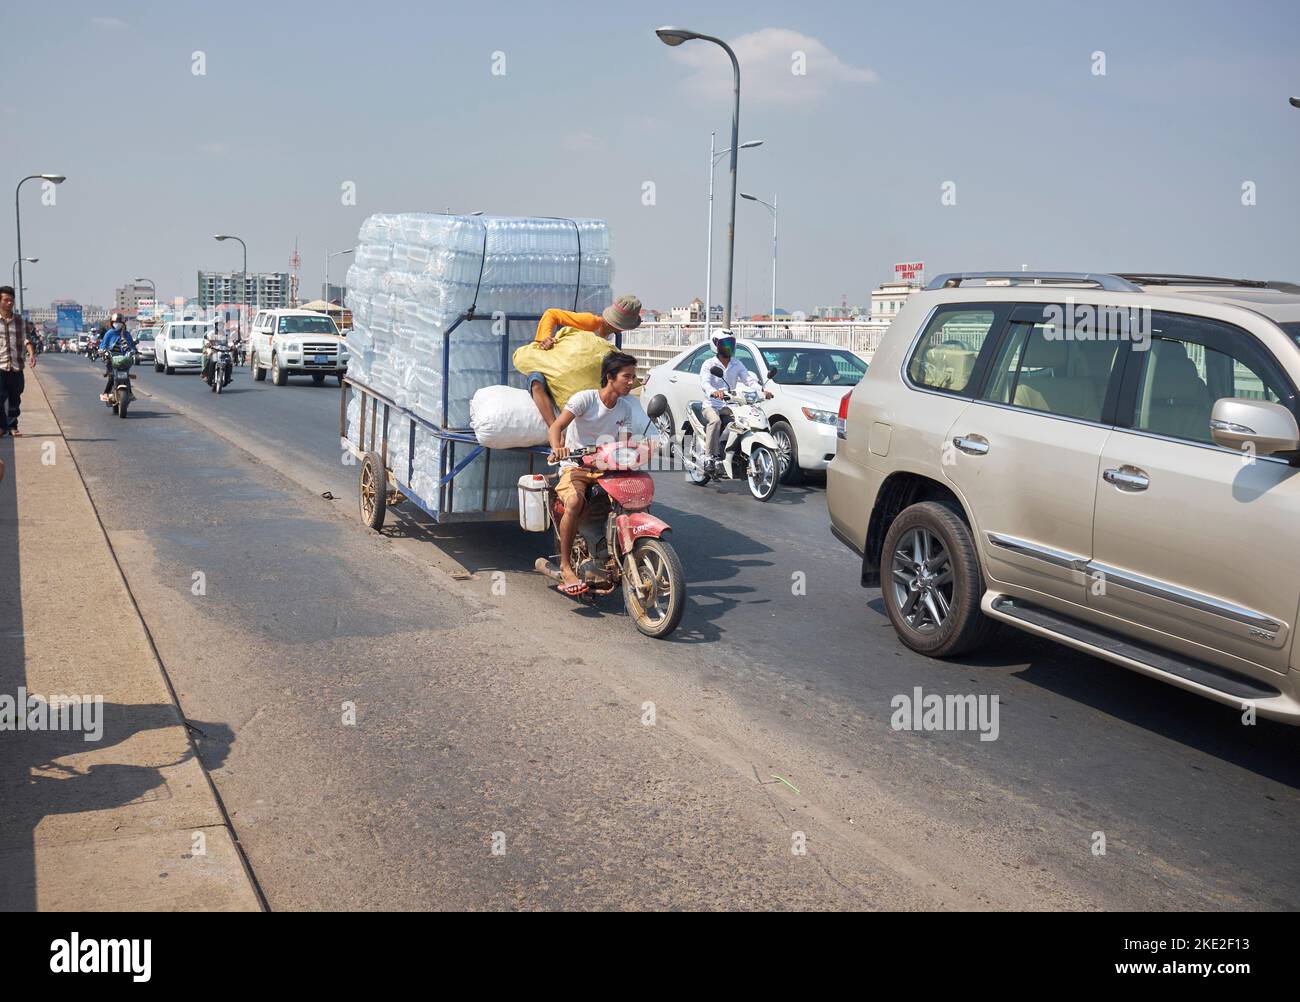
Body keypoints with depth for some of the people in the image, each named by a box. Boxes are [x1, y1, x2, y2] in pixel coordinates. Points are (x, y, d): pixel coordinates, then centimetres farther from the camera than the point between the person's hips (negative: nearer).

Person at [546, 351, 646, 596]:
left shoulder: (627, 407, 8)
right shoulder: (585, 398, -10)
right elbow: (557, 426, -21)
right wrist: (557, 449, -42)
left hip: (605, 468, 6)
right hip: (575, 466, -5)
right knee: (575, 503, -34)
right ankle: (565, 565, -22)